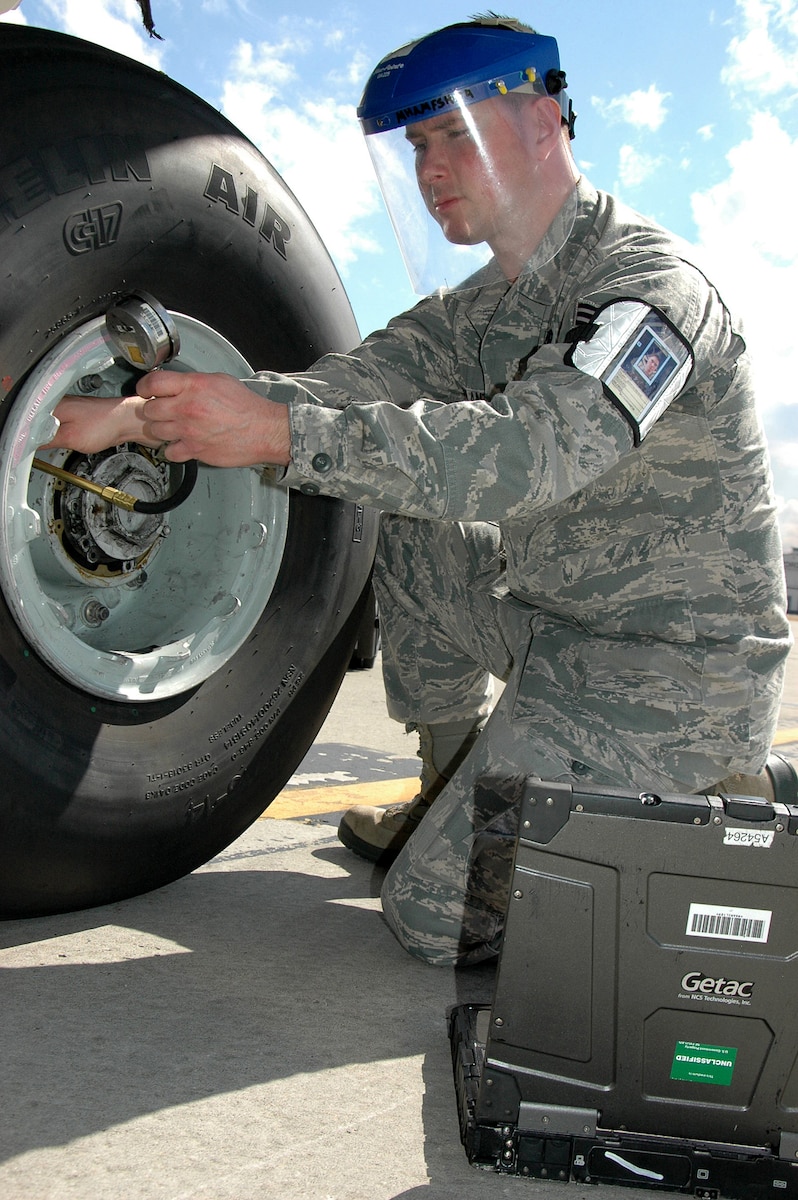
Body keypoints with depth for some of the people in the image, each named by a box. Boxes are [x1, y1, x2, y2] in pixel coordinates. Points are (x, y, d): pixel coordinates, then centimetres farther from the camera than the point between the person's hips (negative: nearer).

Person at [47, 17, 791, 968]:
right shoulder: (478, 307, 8)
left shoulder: (650, 282, -19)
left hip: (679, 673, -8)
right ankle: (456, 802, 18)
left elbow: (530, 450, -35)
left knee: (439, 915, -12)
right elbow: (347, 385, -1)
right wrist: (129, 417, -11)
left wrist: (281, 435, -42)